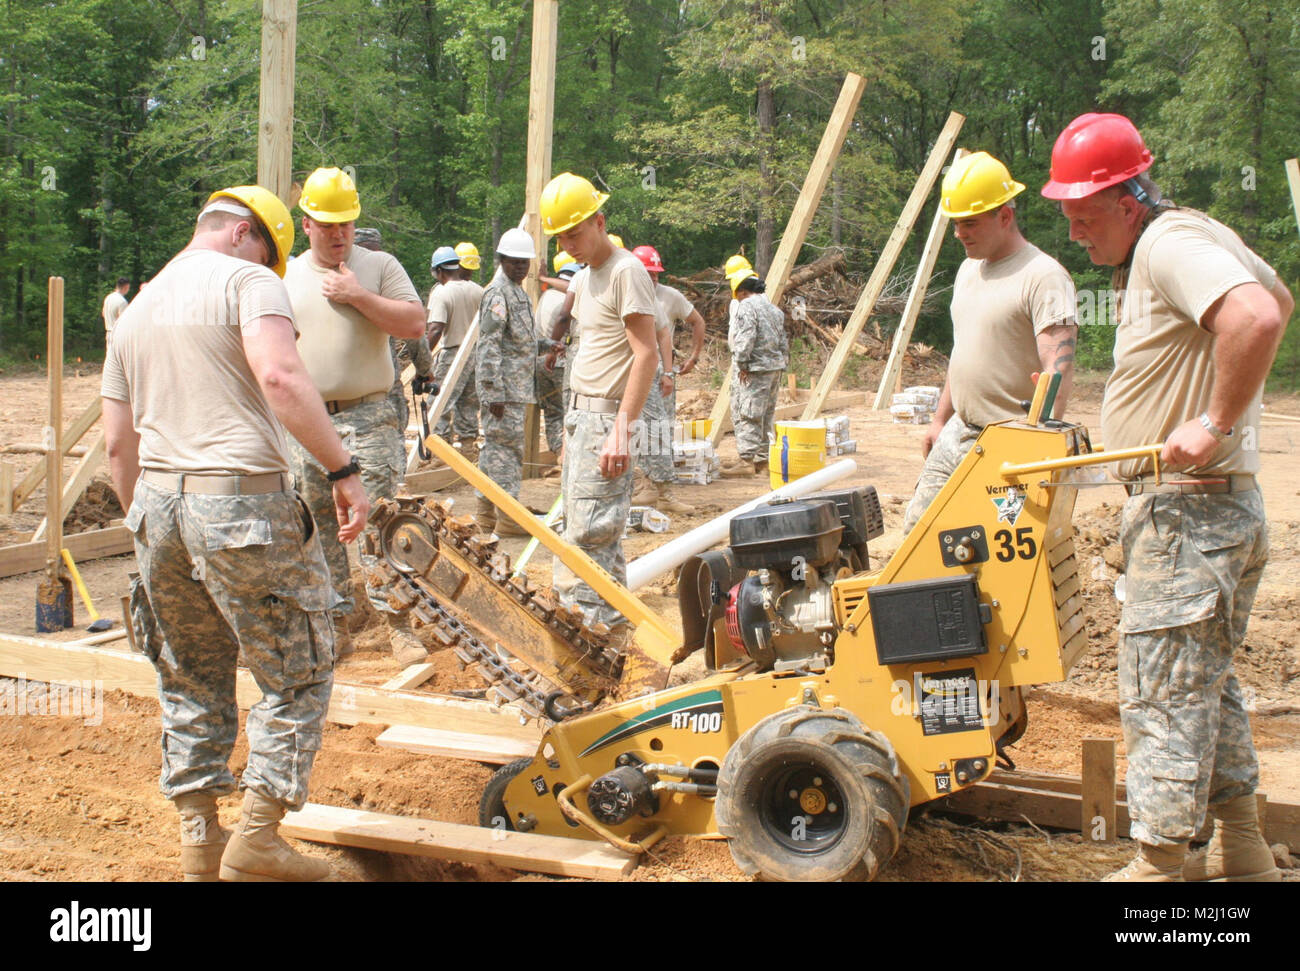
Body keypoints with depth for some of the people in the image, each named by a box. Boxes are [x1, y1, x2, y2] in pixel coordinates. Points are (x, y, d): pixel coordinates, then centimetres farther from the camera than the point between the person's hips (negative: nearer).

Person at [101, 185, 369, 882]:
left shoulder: (137, 309, 19)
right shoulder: (246, 282, -2)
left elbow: (119, 443, 18)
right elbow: (279, 377, -21)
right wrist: (342, 469, -21)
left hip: (156, 503, 7)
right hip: (242, 502, -7)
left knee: (190, 678, 17)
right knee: (296, 672, 5)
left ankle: (198, 838, 22)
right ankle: (257, 836, 5)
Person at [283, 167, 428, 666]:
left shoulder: (379, 266, 3)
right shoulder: (286, 276, 11)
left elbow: (415, 324, -7)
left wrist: (360, 296, -13)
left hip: (367, 417, -3)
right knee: (320, 528, 7)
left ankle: (396, 622, -2)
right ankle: (336, 623, 15)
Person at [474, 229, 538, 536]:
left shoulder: (518, 291, 18)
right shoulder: (498, 293, -13)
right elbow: (489, 346, -19)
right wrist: (495, 393, -23)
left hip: (517, 387, 10)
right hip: (506, 389, -10)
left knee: (495, 447, 12)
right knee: (507, 447, -8)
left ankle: (487, 513, 17)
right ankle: (508, 517, -6)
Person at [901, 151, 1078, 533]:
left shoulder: (1043, 277, -15)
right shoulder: (968, 269, 13)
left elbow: (1058, 369, -23)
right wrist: (940, 419, 23)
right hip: (957, 434, 9)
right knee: (918, 529, 9)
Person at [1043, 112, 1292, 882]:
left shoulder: (1170, 244, -17)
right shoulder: (1197, 237, 15)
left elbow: (1257, 317, -35)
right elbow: (1279, 296, 31)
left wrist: (1215, 422, -27)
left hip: (1186, 512, -11)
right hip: (1224, 508, 11)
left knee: (1163, 689, -4)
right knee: (1208, 680, 19)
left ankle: (1161, 861, 5)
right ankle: (1241, 850, 29)